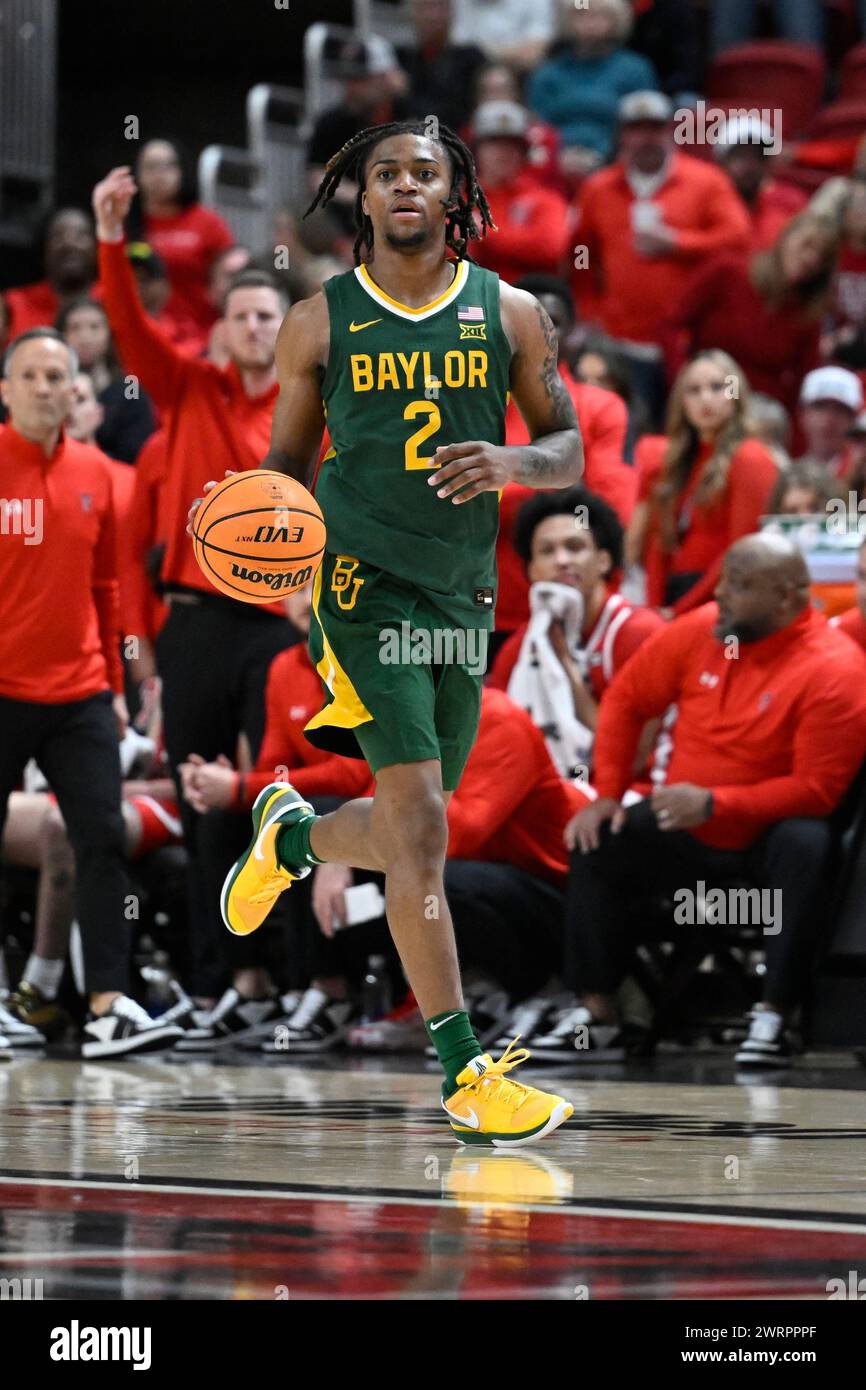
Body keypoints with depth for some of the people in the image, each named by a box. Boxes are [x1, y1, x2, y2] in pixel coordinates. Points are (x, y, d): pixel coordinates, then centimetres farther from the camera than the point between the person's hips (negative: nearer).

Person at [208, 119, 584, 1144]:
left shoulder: (509, 315, 6)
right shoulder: (321, 322, 2)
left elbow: (570, 448, 10)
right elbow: (286, 461, 11)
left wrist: (514, 462, -13)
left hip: (465, 595, 4)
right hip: (361, 583, -4)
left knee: (408, 839, 13)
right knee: (418, 823, -16)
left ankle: (291, 833, 47)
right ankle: (464, 1071, -14)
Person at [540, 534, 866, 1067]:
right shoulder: (700, 630, -6)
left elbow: (817, 788, -23)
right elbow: (626, 699, 7)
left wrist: (714, 803, -29)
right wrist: (608, 794, -1)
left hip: (770, 833, -5)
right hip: (687, 832, 5)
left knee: (805, 845, -35)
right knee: (600, 845, -11)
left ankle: (775, 1017, -30)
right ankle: (598, 1009, -2)